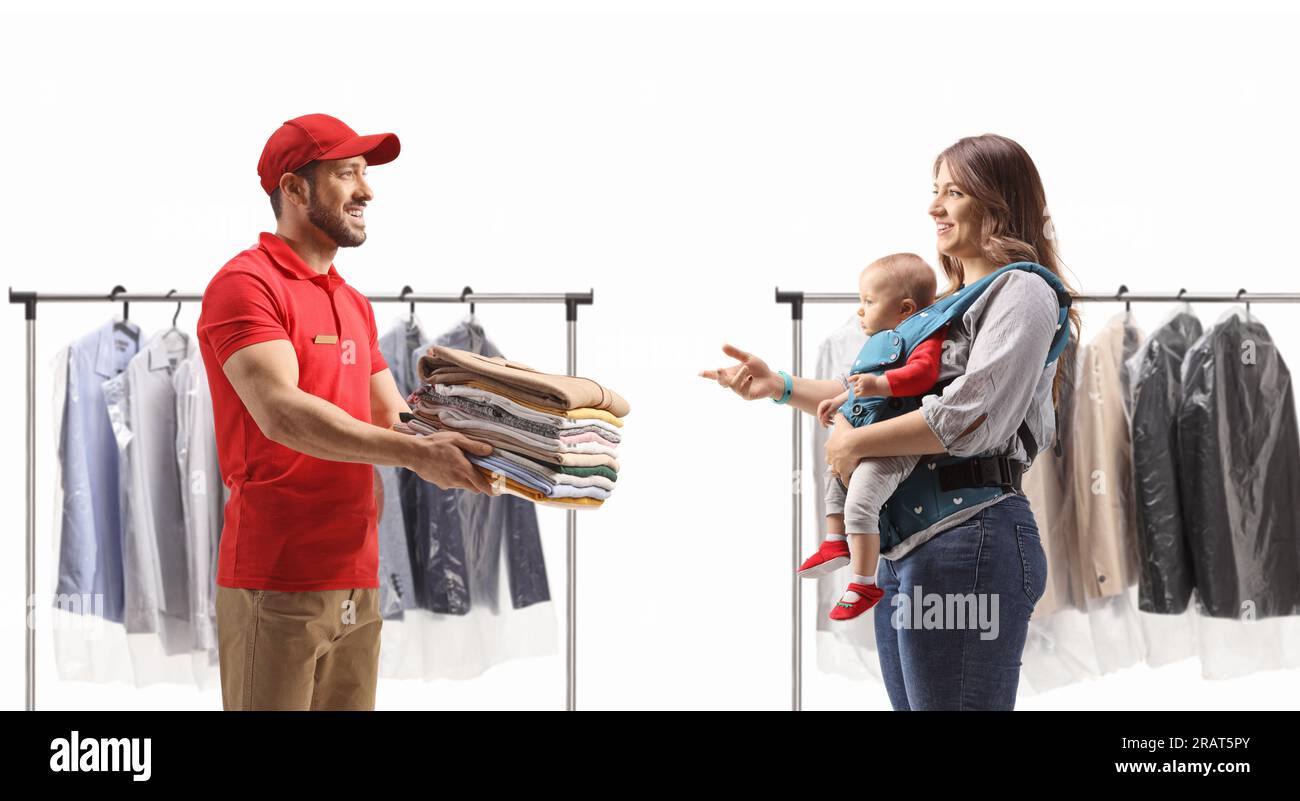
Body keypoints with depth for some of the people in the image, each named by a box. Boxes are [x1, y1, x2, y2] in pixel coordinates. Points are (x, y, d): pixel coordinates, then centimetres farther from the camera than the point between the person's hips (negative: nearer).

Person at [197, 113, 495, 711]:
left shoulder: (354, 304, 19)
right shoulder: (244, 284, -8)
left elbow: (394, 418, 19)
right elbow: (282, 412, -21)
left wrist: (485, 448, 3)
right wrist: (414, 454, -26)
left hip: (358, 580, 8)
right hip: (278, 583, -8)